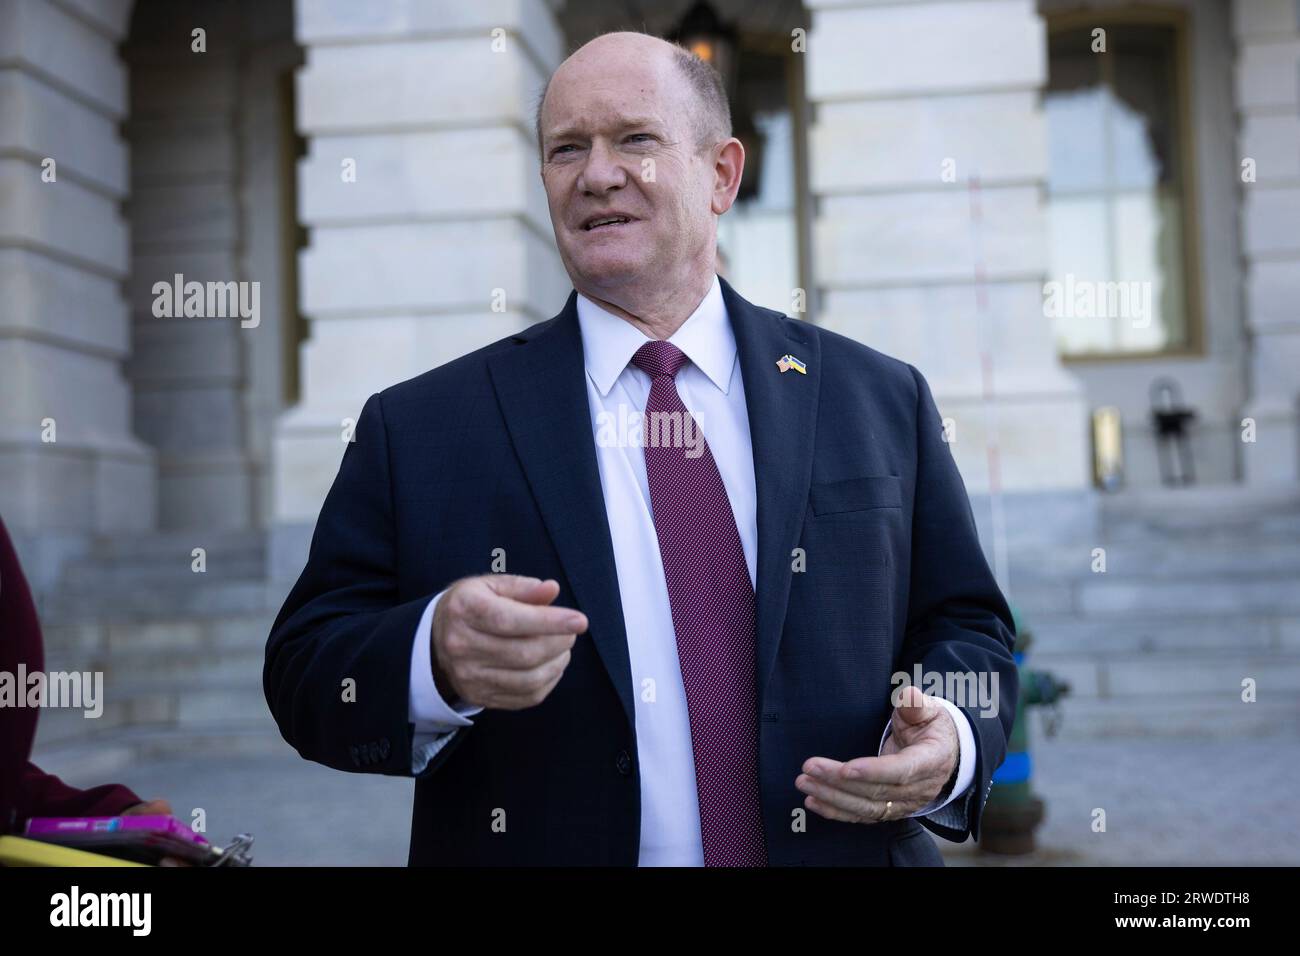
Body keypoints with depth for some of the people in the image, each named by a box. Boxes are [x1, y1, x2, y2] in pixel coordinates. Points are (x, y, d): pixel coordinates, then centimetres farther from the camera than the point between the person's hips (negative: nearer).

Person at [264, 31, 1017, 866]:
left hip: (844, 843, 2)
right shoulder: (418, 430, -6)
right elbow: (306, 670, -8)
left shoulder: (881, 402, -1)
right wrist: (434, 662, -28)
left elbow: (969, 628, 4)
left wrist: (949, 744, -16)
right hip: (529, 844, -1)